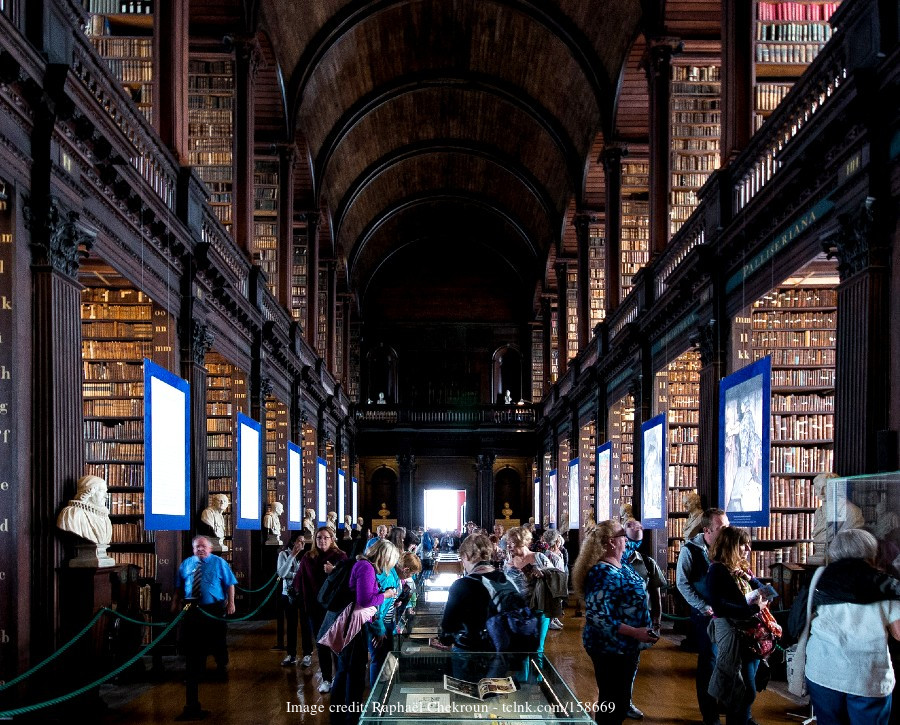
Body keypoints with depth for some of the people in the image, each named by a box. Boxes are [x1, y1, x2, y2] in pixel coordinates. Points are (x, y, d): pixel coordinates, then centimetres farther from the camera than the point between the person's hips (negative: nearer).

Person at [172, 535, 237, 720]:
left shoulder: (219, 563, 1)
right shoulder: (186, 564, 9)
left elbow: (230, 584, -1)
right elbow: (179, 587, 11)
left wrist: (231, 603, -10)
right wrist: (175, 603, 3)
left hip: (214, 609, -2)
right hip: (192, 610, 2)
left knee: (217, 641, 6)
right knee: (192, 643, 3)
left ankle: (222, 668, 33)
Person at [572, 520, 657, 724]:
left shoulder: (622, 567, 5)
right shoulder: (603, 574, -24)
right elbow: (599, 616, -30)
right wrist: (635, 633, -30)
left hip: (626, 646, 9)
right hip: (610, 649, -9)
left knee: (620, 699, 21)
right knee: (612, 703, 3)